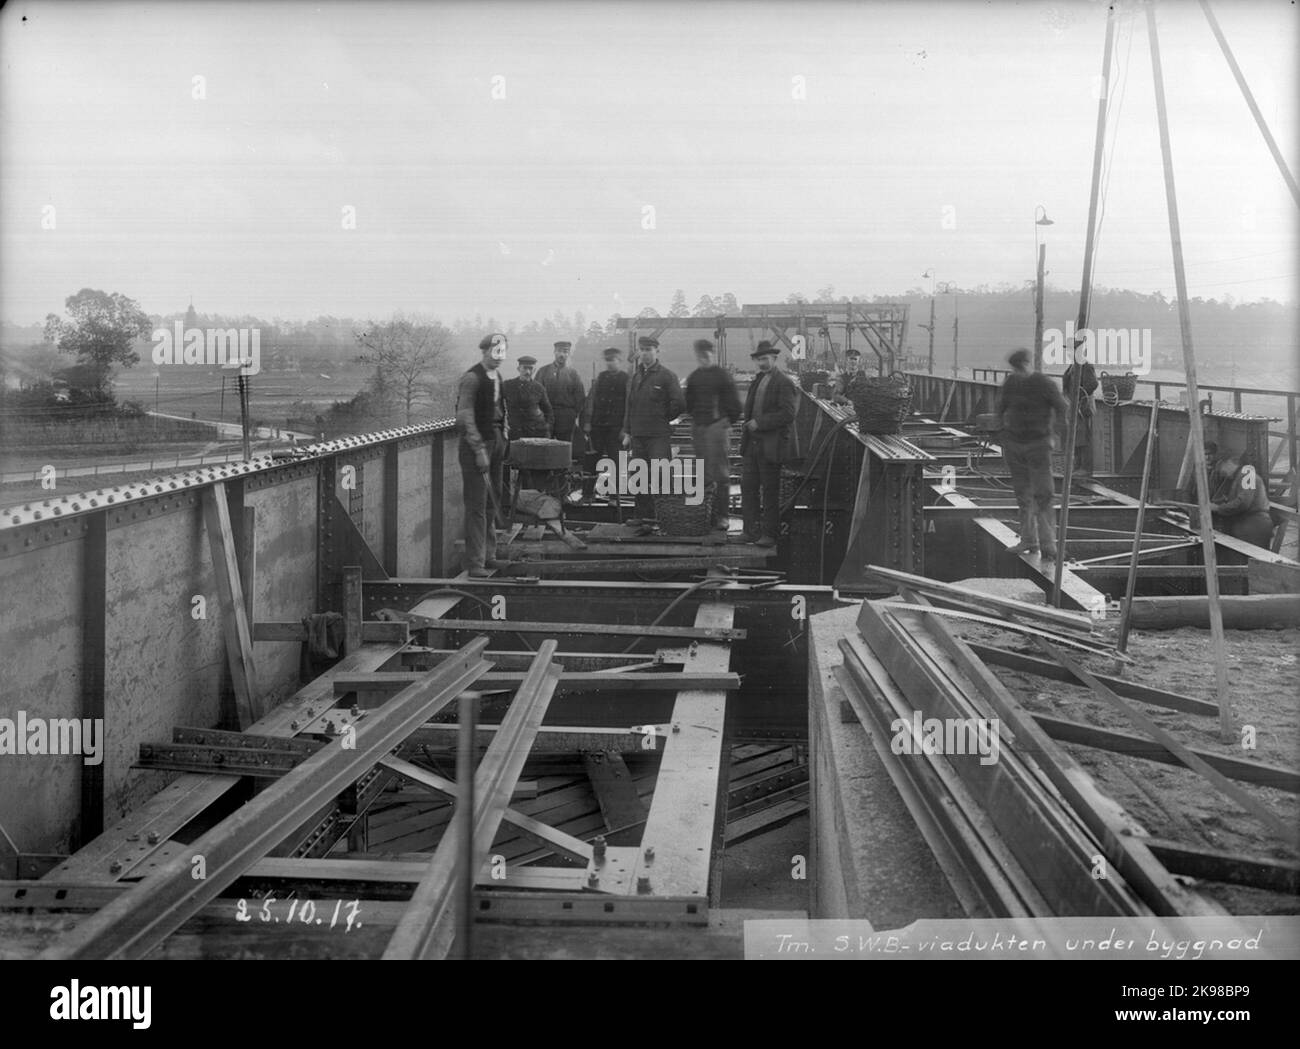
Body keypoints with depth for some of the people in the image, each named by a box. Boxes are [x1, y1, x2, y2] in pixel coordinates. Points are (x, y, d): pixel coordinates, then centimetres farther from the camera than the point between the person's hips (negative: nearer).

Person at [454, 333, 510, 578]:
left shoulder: (498, 376, 12)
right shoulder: (471, 378, -13)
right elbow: (465, 417, -17)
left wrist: (505, 437, 13)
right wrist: (479, 450, -20)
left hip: (496, 441, 8)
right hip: (476, 444, -8)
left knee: (493, 502, 13)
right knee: (477, 505, -7)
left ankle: (488, 555, 23)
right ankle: (475, 564, -5)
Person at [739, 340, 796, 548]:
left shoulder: (783, 383, -10)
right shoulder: (758, 380, 15)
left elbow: (788, 415, -18)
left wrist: (759, 423, -18)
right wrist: (749, 423, 10)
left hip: (770, 446, -8)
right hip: (752, 443, 8)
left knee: (770, 491, 0)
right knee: (748, 486, 9)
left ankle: (769, 534, 8)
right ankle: (751, 530, 17)